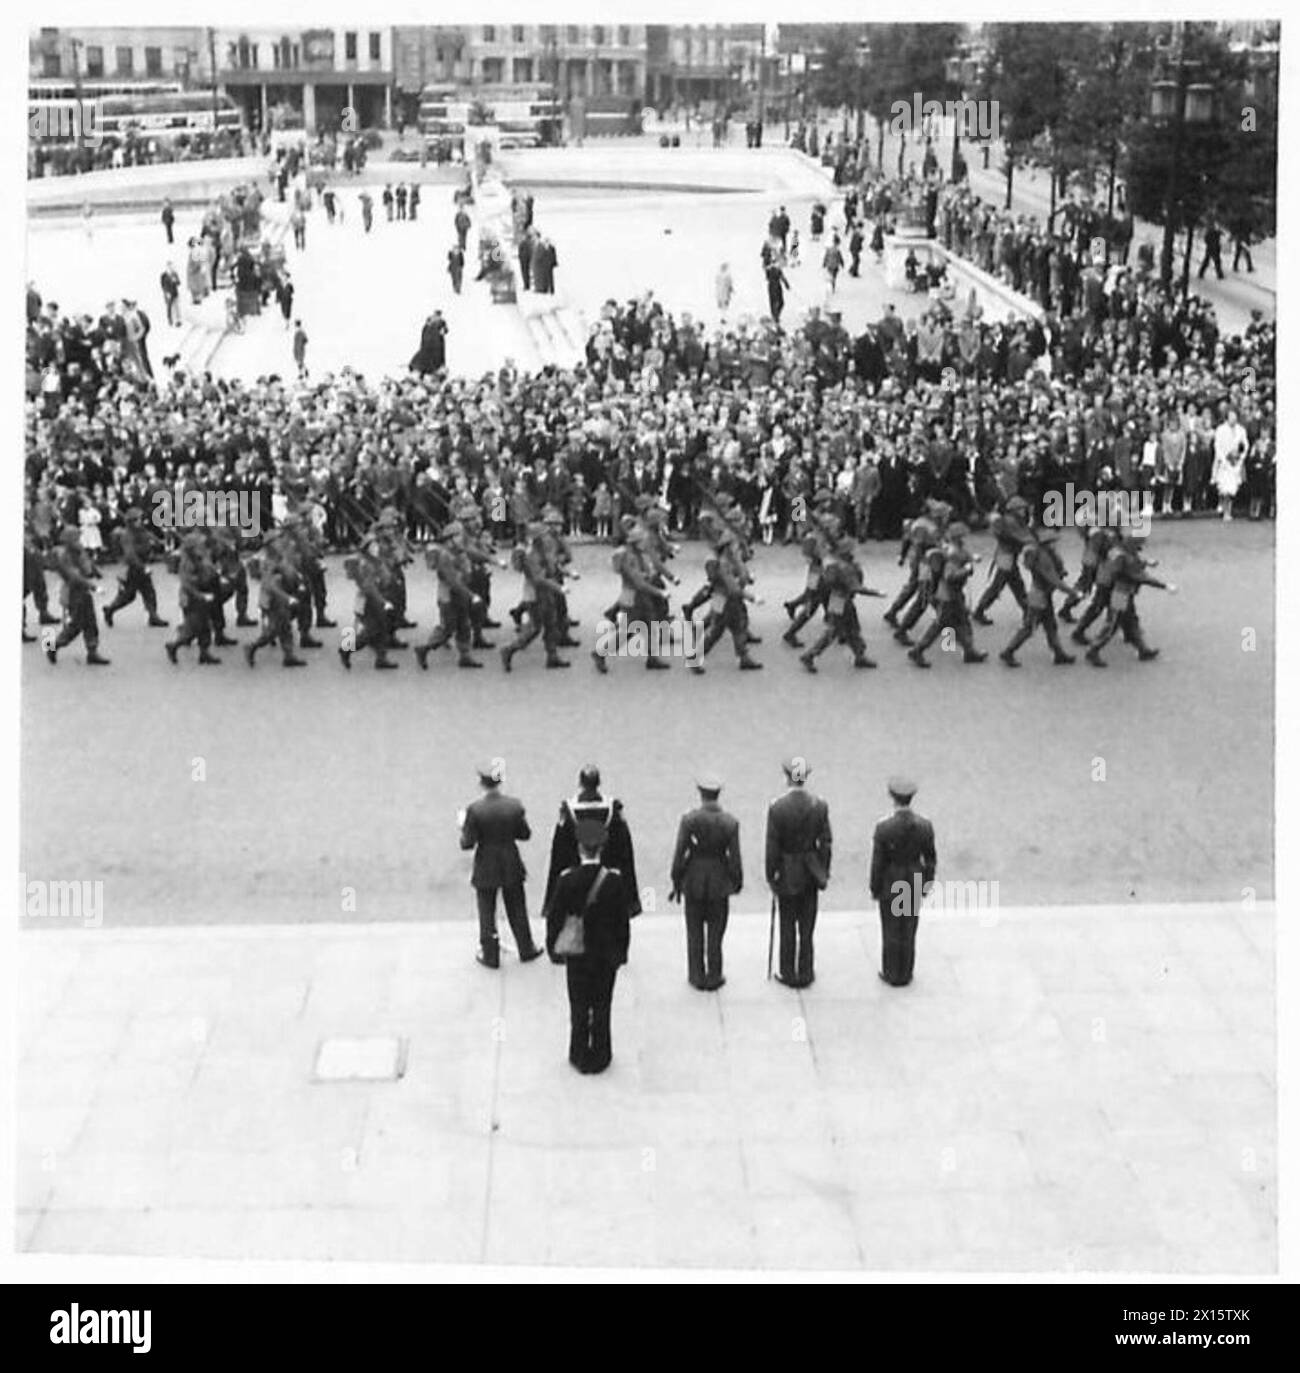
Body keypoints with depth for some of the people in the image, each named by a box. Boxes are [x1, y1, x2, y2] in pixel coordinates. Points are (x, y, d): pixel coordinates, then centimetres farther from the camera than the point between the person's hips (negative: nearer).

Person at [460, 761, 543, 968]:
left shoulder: (474, 810, -21)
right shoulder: (514, 805, -14)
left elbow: (467, 843, -17)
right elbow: (525, 834, -4)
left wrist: (463, 826, 1)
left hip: (485, 869, -2)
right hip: (511, 866, 2)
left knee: (487, 913, 15)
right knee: (517, 911, 20)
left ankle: (490, 955, 26)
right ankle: (526, 950, 34)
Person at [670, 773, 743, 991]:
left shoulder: (689, 819, -14)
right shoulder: (731, 822, -11)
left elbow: (679, 853, -10)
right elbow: (734, 858, -7)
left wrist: (676, 883, 1)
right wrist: (737, 882, 9)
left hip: (693, 881, 0)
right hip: (719, 882, 0)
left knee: (695, 932, 14)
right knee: (715, 931, 13)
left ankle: (697, 976, 21)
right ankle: (713, 977, 20)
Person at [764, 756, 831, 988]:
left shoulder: (777, 807, -18)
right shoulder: (820, 805, -9)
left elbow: (772, 847, -13)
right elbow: (825, 843, -3)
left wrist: (771, 876, -2)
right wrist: (823, 873, 9)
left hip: (787, 874, -2)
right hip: (811, 873, 2)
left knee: (788, 926, 11)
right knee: (807, 926, 14)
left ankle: (789, 973, 20)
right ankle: (805, 973, 22)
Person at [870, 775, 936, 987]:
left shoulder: (883, 827, -25)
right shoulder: (925, 825, -16)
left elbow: (878, 861, -17)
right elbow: (930, 858, -5)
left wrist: (874, 889, -2)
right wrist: (927, 884, 11)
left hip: (890, 883, -3)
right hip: (914, 881, 3)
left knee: (891, 928, 14)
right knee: (908, 928, 19)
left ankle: (892, 974, 27)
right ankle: (905, 973, 31)